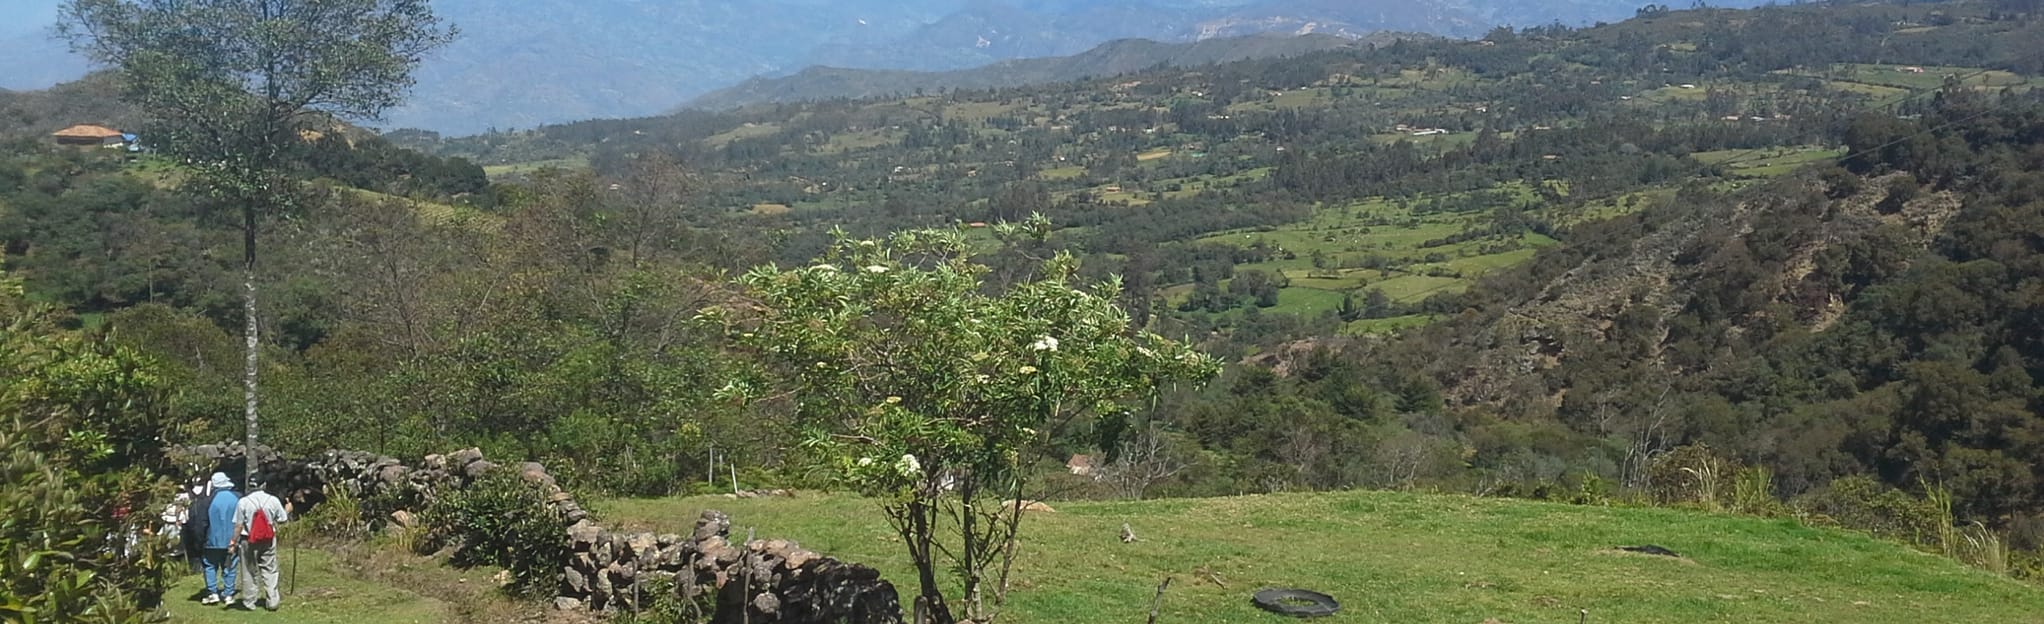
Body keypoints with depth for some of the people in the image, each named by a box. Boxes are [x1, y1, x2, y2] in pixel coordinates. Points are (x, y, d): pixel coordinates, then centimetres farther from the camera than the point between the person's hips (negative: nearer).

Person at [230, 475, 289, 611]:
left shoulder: (243, 502, -10)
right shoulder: (273, 500, -6)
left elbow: (238, 526, -8)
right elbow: (283, 520, 3)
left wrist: (234, 542, 0)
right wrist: (288, 511, 24)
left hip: (248, 540, -1)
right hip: (268, 540, 1)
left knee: (249, 572, 8)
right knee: (270, 570, 10)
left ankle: (249, 602, 14)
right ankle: (273, 600, 7)